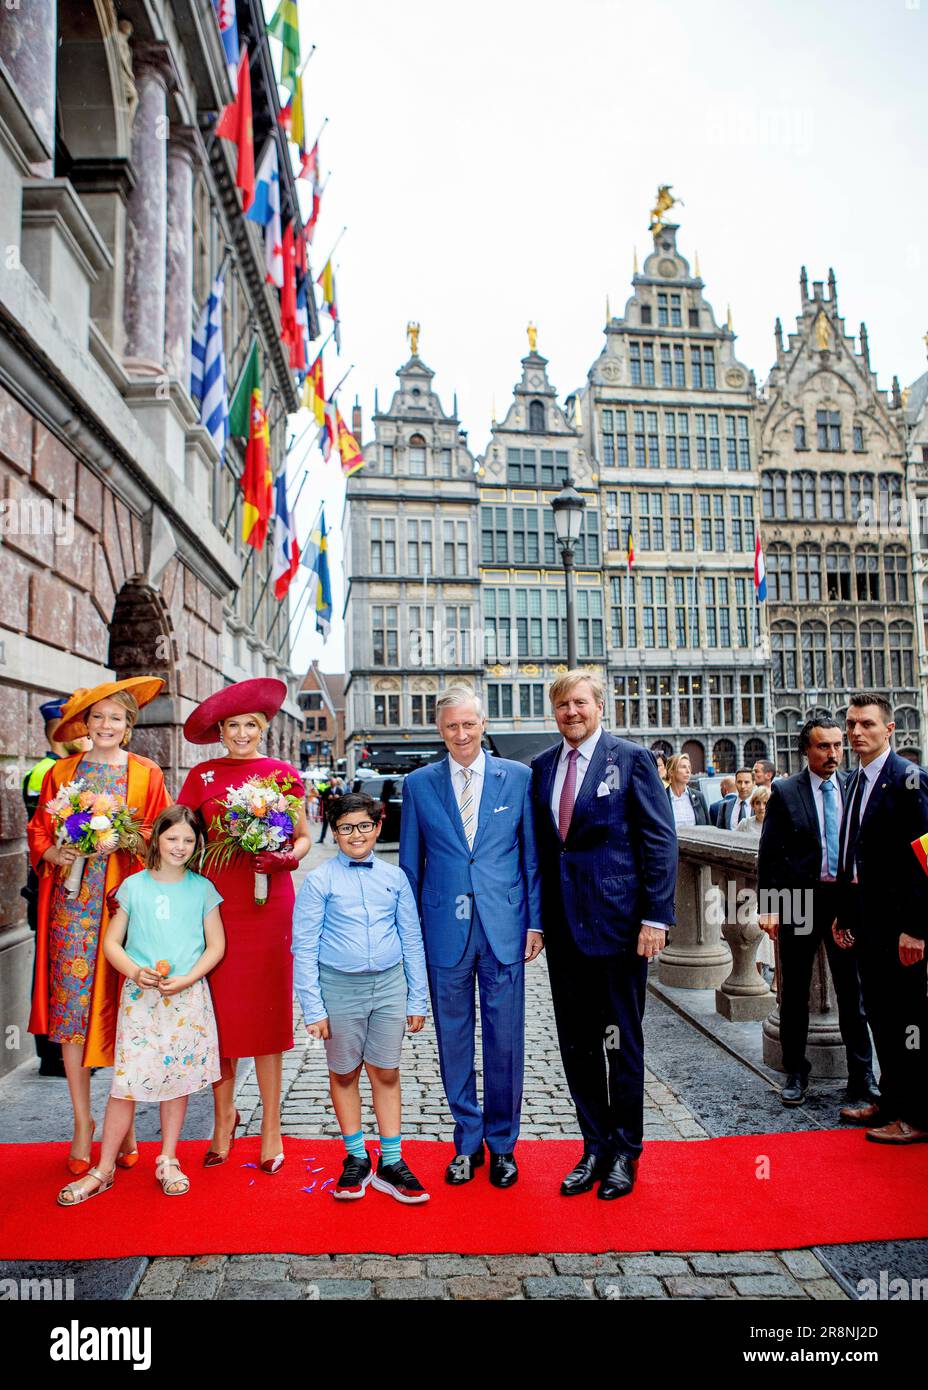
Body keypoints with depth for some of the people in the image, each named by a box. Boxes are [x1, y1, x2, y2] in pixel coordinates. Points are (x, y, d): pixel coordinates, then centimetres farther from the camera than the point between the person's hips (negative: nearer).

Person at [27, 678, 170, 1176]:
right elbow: (39, 831, 12)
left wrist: (125, 841, -13)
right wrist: (52, 853, -8)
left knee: (123, 1007, 0)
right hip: (71, 900, 2)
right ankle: (82, 1121, 15)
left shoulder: (147, 774, 5)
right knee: (70, 1002, 1)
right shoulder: (61, 772, 10)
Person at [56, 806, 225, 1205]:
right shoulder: (134, 886, 2)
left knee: (177, 1078, 8)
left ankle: (168, 1162, 24)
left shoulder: (202, 888, 2)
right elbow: (111, 942, 5)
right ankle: (103, 1170, 13)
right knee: (126, 1082, -1)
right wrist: (135, 971, -13)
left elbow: (216, 945, 3)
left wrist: (185, 979, -10)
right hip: (140, 996, 0)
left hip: (187, 996, 1)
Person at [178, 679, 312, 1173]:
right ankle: (223, 1115, 28)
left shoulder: (283, 774, 5)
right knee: (219, 1011, 6)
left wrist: (287, 858, -12)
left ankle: (271, 1127, 17)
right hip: (214, 902, 1)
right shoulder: (203, 776, 7)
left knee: (265, 1014, 4)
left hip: (267, 904, -1)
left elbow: (303, 836, 9)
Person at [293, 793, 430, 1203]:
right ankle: (356, 1159, 28)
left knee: (386, 1074, 8)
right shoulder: (319, 881, -4)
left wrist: (417, 999, 7)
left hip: (389, 985, 2)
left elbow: (412, 939, 8)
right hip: (339, 987, -1)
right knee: (344, 1074, 11)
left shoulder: (394, 877, 3)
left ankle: (391, 1162, 22)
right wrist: (313, 1008, -7)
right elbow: (304, 947, -3)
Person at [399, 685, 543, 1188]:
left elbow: (533, 856, 5)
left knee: (505, 1039, 7)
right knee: (453, 1039, 10)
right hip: (444, 930, 1)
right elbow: (410, 863, 8)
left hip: (504, 927, -1)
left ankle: (502, 1144, 25)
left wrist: (536, 922, 1)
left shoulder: (518, 777, 2)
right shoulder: (418, 784, 4)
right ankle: (467, 1141, 28)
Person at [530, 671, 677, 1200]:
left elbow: (660, 840, -8)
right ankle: (596, 1147, 28)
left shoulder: (632, 758, -5)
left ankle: (625, 1154, 25)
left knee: (622, 1041, 8)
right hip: (564, 925, 5)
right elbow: (540, 844, 11)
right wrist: (534, 917, 7)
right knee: (577, 1043, 12)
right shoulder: (541, 767, 9)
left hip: (617, 919, -4)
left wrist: (656, 916, -13)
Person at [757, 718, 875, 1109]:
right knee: (794, 992, 11)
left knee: (853, 990, 5)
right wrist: (768, 906, -8)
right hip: (798, 901, -1)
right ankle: (795, 1073, 26)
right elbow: (768, 853, -3)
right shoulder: (784, 792, -2)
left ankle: (862, 1078, 17)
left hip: (847, 898, 1)